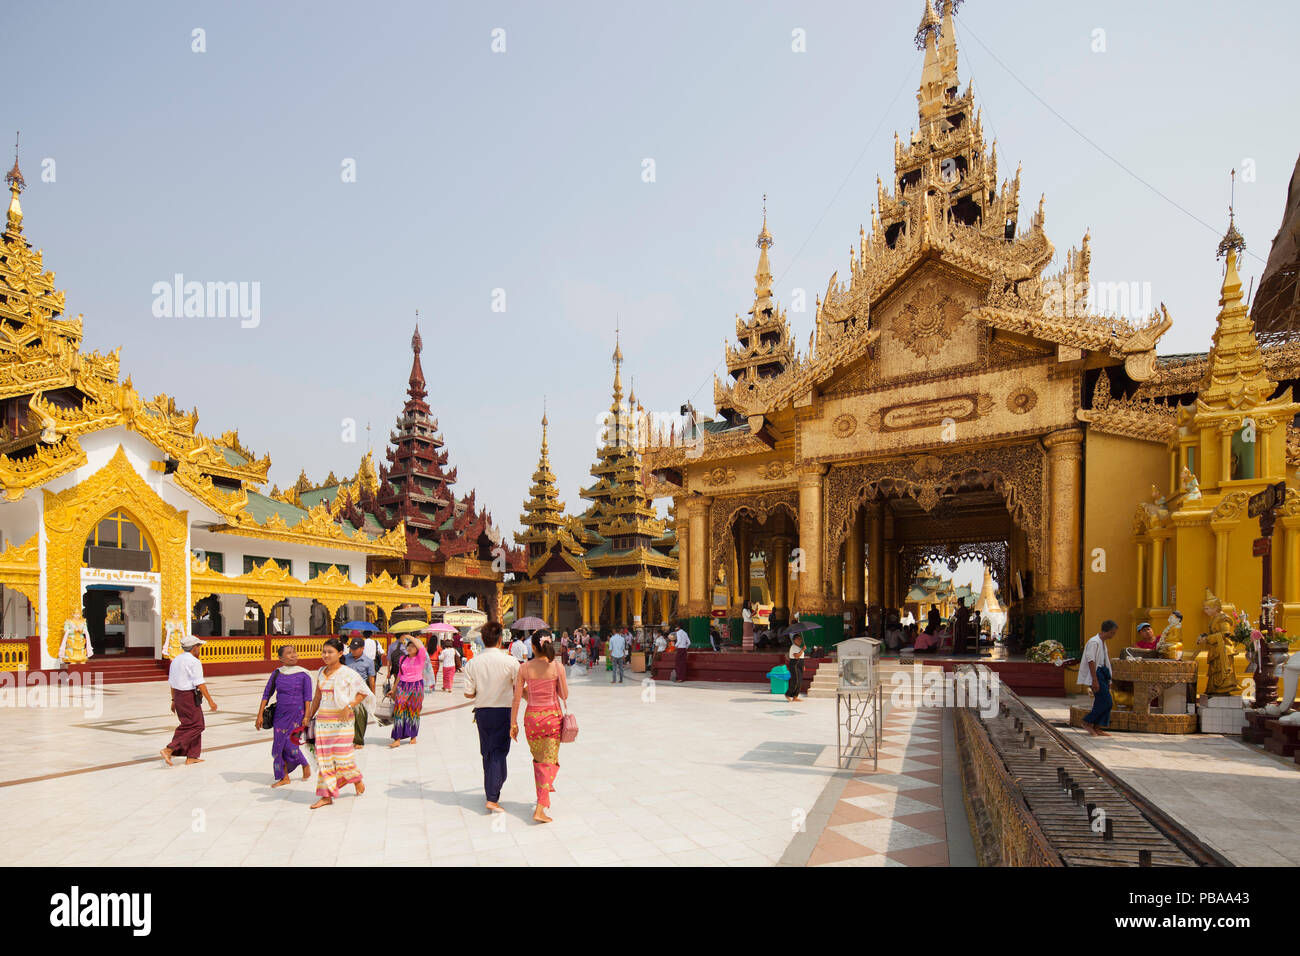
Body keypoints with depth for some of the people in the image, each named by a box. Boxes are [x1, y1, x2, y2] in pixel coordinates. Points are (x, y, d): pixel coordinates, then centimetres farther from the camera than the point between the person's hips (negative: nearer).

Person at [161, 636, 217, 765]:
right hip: (190, 697, -9)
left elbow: (172, 682, 16)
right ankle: (169, 750, -10)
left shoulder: (176, 660, 10)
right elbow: (200, 684, -19)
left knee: (188, 725, 16)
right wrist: (210, 701, -16)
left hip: (178, 695, 9)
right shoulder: (194, 662, -16)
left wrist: (174, 700, 24)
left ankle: (191, 757, 16)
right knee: (196, 726, -1)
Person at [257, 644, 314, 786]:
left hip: (297, 713, -4)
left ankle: (305, 765, 19)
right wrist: (260, 715, 4)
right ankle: (284, 777, 20)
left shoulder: (303, 674, -6)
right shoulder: (277, 673, 2)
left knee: (289, 744, -8)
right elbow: (266, 694, 7)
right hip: (280, 713, 4)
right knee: (279, 744, 5)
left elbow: (307, 697, -5)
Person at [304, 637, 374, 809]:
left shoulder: (347, 673, -8)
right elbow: (317, 697, 20)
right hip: (322, 719, 5)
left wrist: (349, 706, -18)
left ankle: (357, 779, 27)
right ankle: (326, 795, 9)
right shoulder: (321, 672, 9)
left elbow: (363, 693, -6)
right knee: (323, 756, 3)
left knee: (342, 753, -2)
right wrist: (309, 716, 20)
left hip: (342, 720, -5)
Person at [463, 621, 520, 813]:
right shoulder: (510, 662, -13)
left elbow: (468, 693, -3)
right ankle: (492, 798, -9)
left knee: (487, 753, 17)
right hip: (503, 711, -3)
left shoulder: (472, 663, -5)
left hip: (482, 712, 3)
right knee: (498, 753, 0)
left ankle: (492, 792, 28)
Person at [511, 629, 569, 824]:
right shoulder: (557, 667, -9)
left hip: (531, 716, 2)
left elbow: (517, 698, -3)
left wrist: (513, 723, 5)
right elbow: (564, 695, -1)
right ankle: (541, 807, -7)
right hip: (552, 715, -2)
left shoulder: (524, 668, -6)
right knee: (549, 762, 4)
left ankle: (543, 800, 33)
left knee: (538, 760, 21)